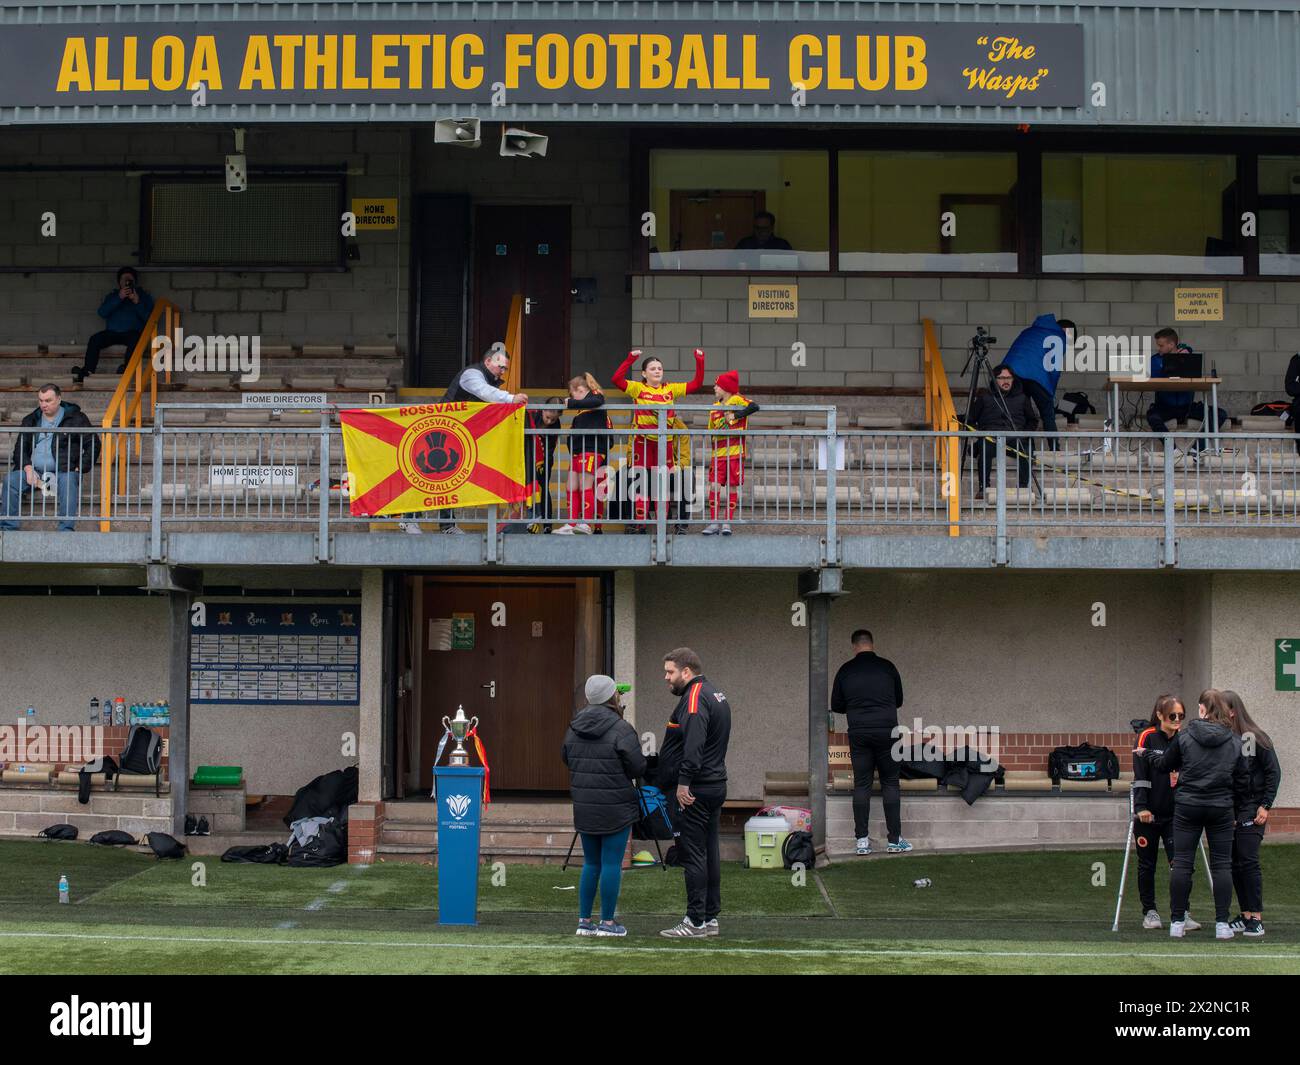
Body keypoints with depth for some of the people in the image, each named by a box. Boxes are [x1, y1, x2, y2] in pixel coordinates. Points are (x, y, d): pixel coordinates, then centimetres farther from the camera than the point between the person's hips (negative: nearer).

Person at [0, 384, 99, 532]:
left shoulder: (76, 418, 8)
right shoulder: (30, 421, 19)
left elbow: (93, 444, 5)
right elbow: (20, 448, 15)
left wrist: (80, 469, -6)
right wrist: (28, 468, -4)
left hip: (62, 471, -3)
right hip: (34, 471, 3)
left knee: (68, 481, -37)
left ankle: (66, 530, -42)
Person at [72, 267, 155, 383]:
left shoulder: (144, 297, 19)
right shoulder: (112, 296, 24)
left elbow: (149, 318, 3)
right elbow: (102, 312, 3)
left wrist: (137, 303, -9)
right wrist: (119, 298, -6)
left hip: (132, 332, -3)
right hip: (112, 332, 3)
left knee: (135, 339, -38)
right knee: (94, 339, -26)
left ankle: (126, 368, -53)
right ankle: (88, 371, -38)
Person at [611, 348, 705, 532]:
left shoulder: (671, 389, 9)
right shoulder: (637, 388, 0)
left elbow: (696, 384, 11)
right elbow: (617, 380, -13)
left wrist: (700, 362, 1)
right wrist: (630, 359, -19)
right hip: (642, 442, -2)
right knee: (640, 483, -1)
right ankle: (639, 522, 3)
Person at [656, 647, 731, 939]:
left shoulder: (695, 698, -15)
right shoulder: (716, 696, 18)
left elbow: (693, 744, -27)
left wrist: (684, 782, -29)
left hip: (693, 792, -10)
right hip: (715, 786, 10)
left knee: (693, 854, -6)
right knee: (709, 853, 13)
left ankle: (696, 921, -4)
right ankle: (711, 917, 17)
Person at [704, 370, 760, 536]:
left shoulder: (736, 400, -3)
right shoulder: (714, 408, 13)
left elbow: (754, 407, -20)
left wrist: (735, 415, -21)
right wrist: (712, 440, 4)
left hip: (735, 452, -4)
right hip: (718, 452, 4)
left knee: (732, 486, 1)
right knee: (714, 485, -6)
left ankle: (727, 522, 8)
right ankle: (713, 522, 0)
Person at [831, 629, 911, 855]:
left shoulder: (845, 670, 5)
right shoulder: (887, 667, 5)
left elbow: (836, 706, 11)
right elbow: (899, 700, 16)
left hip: (858, 733, 1)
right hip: (887, 732, -1)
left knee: (861, 785, 5)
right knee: (890, 784, 5)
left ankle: (862, 841, 3)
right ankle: (895, 840, 4)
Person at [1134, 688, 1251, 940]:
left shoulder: (1185, 736, -3)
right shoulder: (1234, 741, 2)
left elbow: (1163, 765, 7)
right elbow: (1242, 778, 5)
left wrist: (1146, 754, 27)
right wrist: (1239, 805, 18)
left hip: (1187, 806, -1)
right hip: (1221, 808, 1)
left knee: (1181, 863, 4)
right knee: (1221, 864, 5)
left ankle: (1177, 922, 6)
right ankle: (1222, 924, 3)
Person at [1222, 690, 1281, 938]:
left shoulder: (1256, 738, -5)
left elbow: (1273, 772, -2)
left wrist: (1265, 806, -7)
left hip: (1250, 809, -5)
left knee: (1248, 861, -9)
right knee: (1233, 863, 6)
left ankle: (1256, 917, -4)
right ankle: (1245, 915, 14)